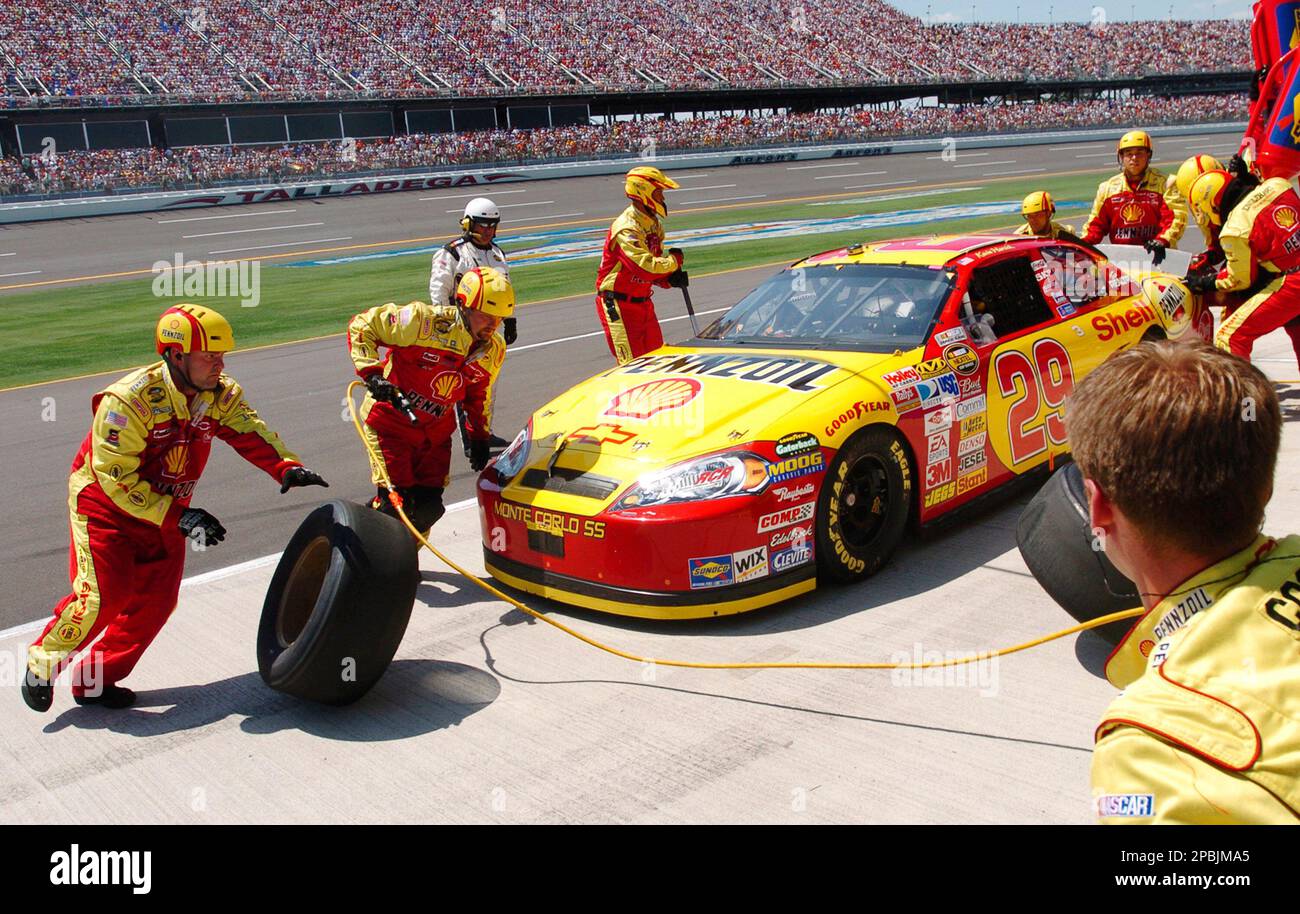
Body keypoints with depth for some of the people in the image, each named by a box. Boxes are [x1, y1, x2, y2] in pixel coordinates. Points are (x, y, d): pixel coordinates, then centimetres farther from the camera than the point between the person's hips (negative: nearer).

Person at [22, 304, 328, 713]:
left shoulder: (220, 394, -10)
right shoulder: (129, 400, -29)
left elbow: (250, 431, -17)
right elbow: (116, 479, -30)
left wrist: (286, 466, -38)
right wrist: (178, 516, -36)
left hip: (166, 508, 6)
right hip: (104, 503, -6)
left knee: (155, 601, 2)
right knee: (103, 595, -14)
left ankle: (94, 680, 18)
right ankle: (41, 665, 11)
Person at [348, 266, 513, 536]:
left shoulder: (494, 350, -3)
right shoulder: (424, 320, -23)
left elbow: (479, 395, 15)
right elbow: (361, 326, -16)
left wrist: (479, 437, 12)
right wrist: (371, 373, -26)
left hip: (436, 431, 6)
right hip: (390, 421, -6)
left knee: (429, 507, 4)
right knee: (396, 501, -9)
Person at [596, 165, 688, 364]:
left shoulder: (654, 225, 9)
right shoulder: (626, 228, -22)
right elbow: (645, 267, -33)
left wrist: (670, 279, -6)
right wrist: (674, 260, -17)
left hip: (642, 302, 9)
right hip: (618, 305, -9)